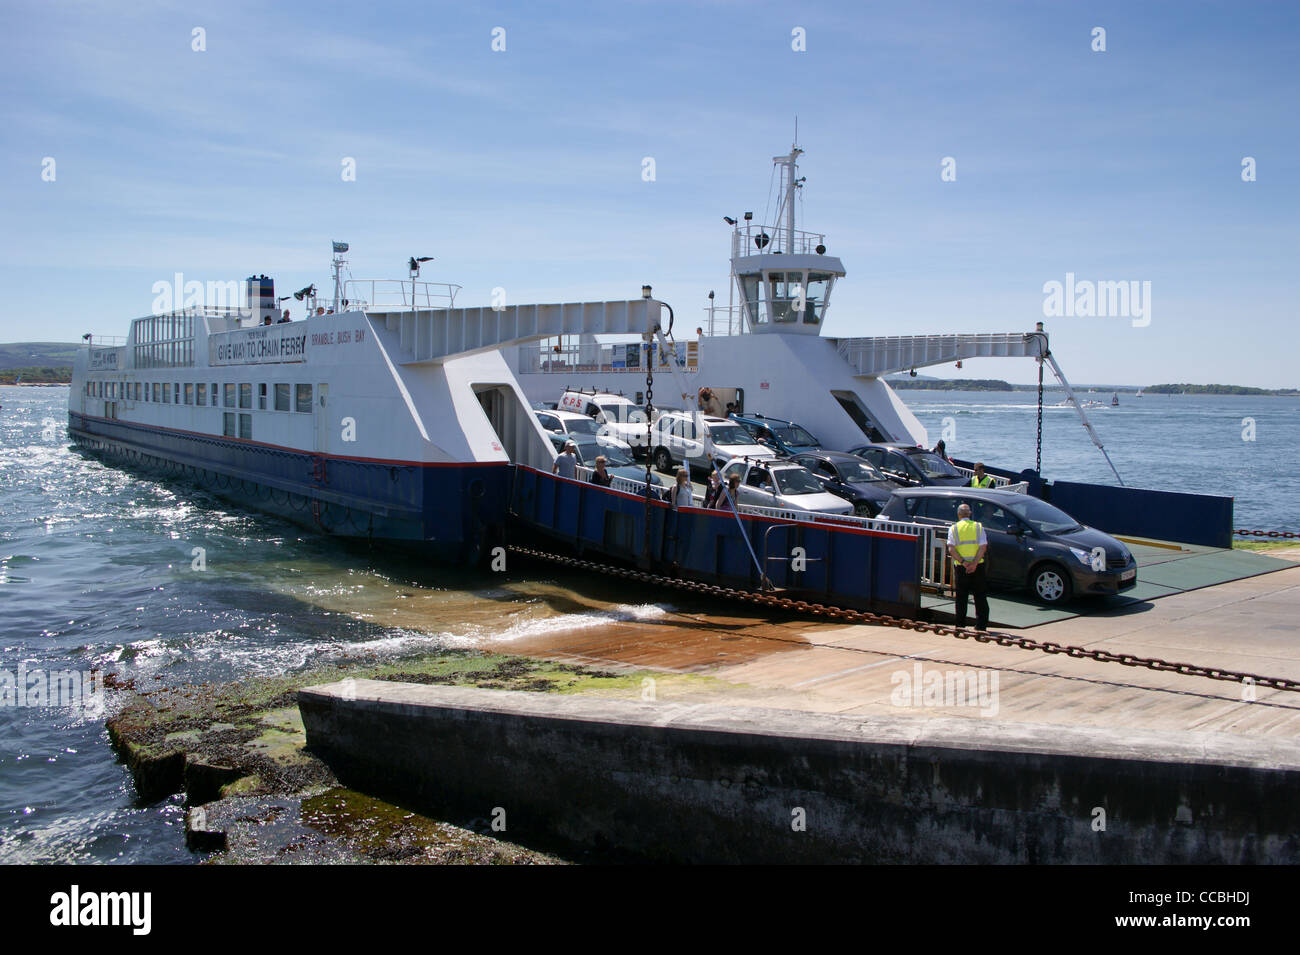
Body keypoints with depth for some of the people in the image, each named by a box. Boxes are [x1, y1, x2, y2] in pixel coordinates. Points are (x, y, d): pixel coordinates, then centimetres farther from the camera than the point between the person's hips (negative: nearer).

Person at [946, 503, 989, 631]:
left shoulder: (953, 528, 2)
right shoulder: (978, 527, 4)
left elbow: (951, 549, -10)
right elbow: (983, 547, -7)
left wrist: (963, 562, -14)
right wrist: (974, 563, -13)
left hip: (960, 567, 0)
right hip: (977, 566, 0)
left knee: (961, 597, 6)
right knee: (980, 596, 8)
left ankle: (960, 624, 6)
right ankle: (981, 624, 7)